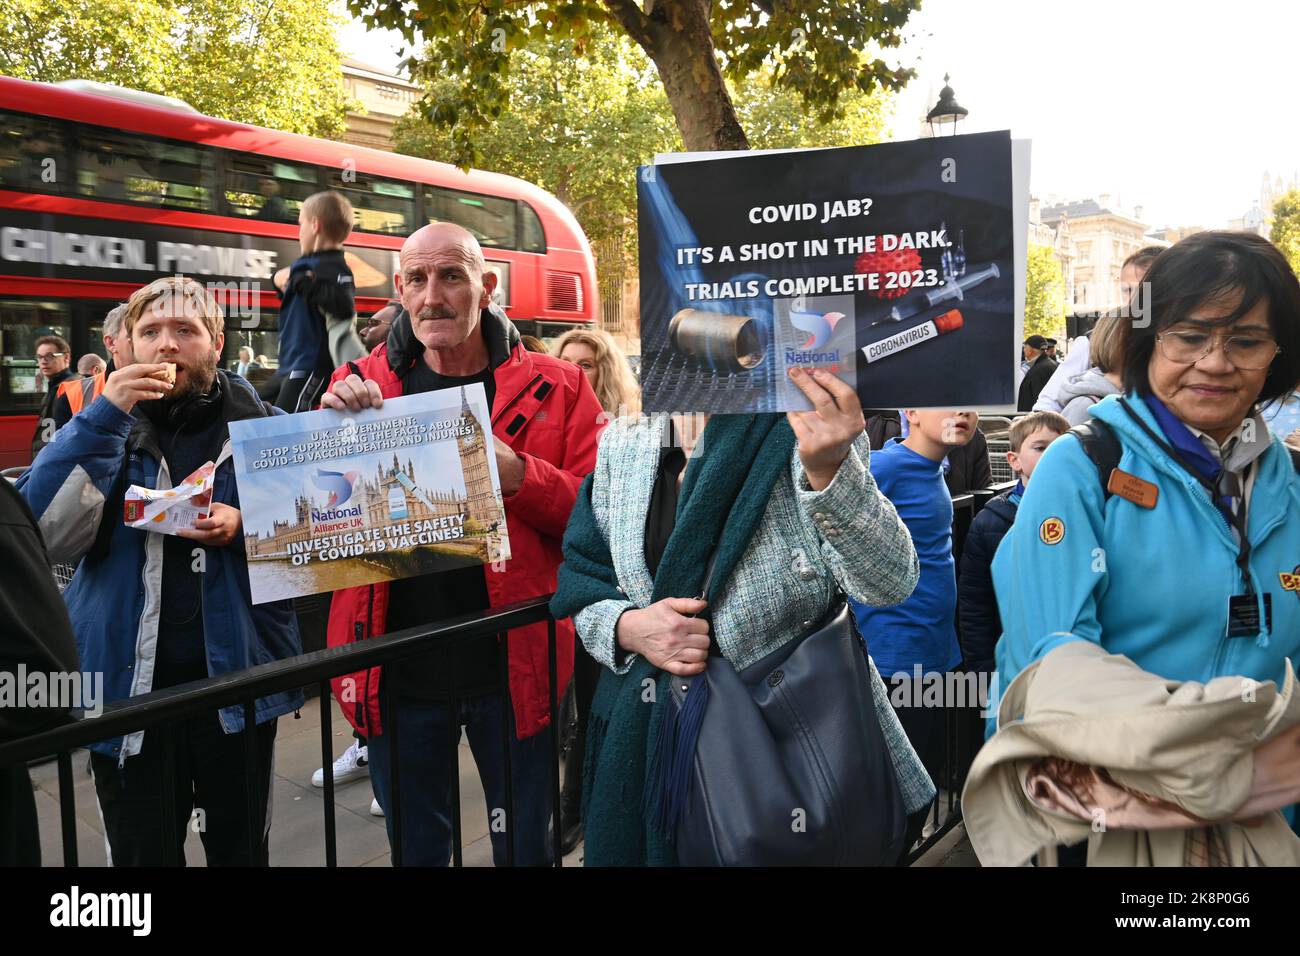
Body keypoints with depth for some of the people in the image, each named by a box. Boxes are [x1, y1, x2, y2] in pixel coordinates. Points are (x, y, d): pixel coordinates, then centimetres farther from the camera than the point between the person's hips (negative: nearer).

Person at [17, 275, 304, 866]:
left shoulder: (262, 425, 0)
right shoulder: (106, 428, 2)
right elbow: (49, 535, -14)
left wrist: (246, 529, -17)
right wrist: (104, 416, -19)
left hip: (238, 676, 0)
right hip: (130, 683, 1)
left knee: (242, 849, 17)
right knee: (141, 854, 15)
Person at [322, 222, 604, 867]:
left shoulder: (555, 388, -3)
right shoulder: (359, 388, 3)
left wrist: (515, 473, -24)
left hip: (511, 664, -1)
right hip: (397, 667, 2)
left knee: (526, 847, 16)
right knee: (415, 849, 20)